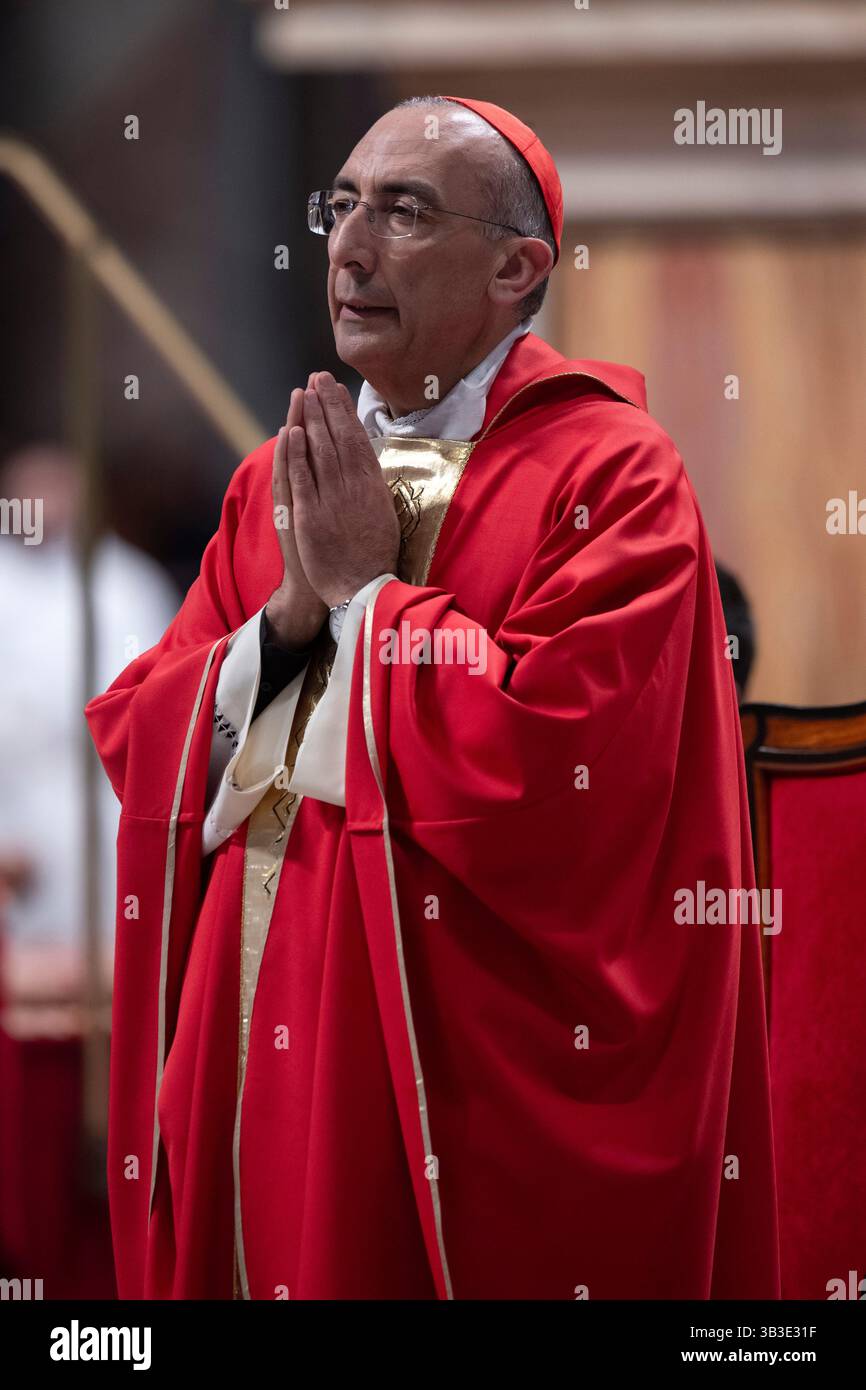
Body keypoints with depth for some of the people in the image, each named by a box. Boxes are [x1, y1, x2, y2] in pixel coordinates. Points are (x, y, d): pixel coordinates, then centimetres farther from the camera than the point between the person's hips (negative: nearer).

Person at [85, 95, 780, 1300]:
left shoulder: (607, 473, -9)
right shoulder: (281, 475, 12)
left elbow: (560, 761, -22)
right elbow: (136, 739, 7)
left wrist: (368, 591, -12)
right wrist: (290, 614, -9)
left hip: (470, 1075, -6)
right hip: (254, 1051, 6)